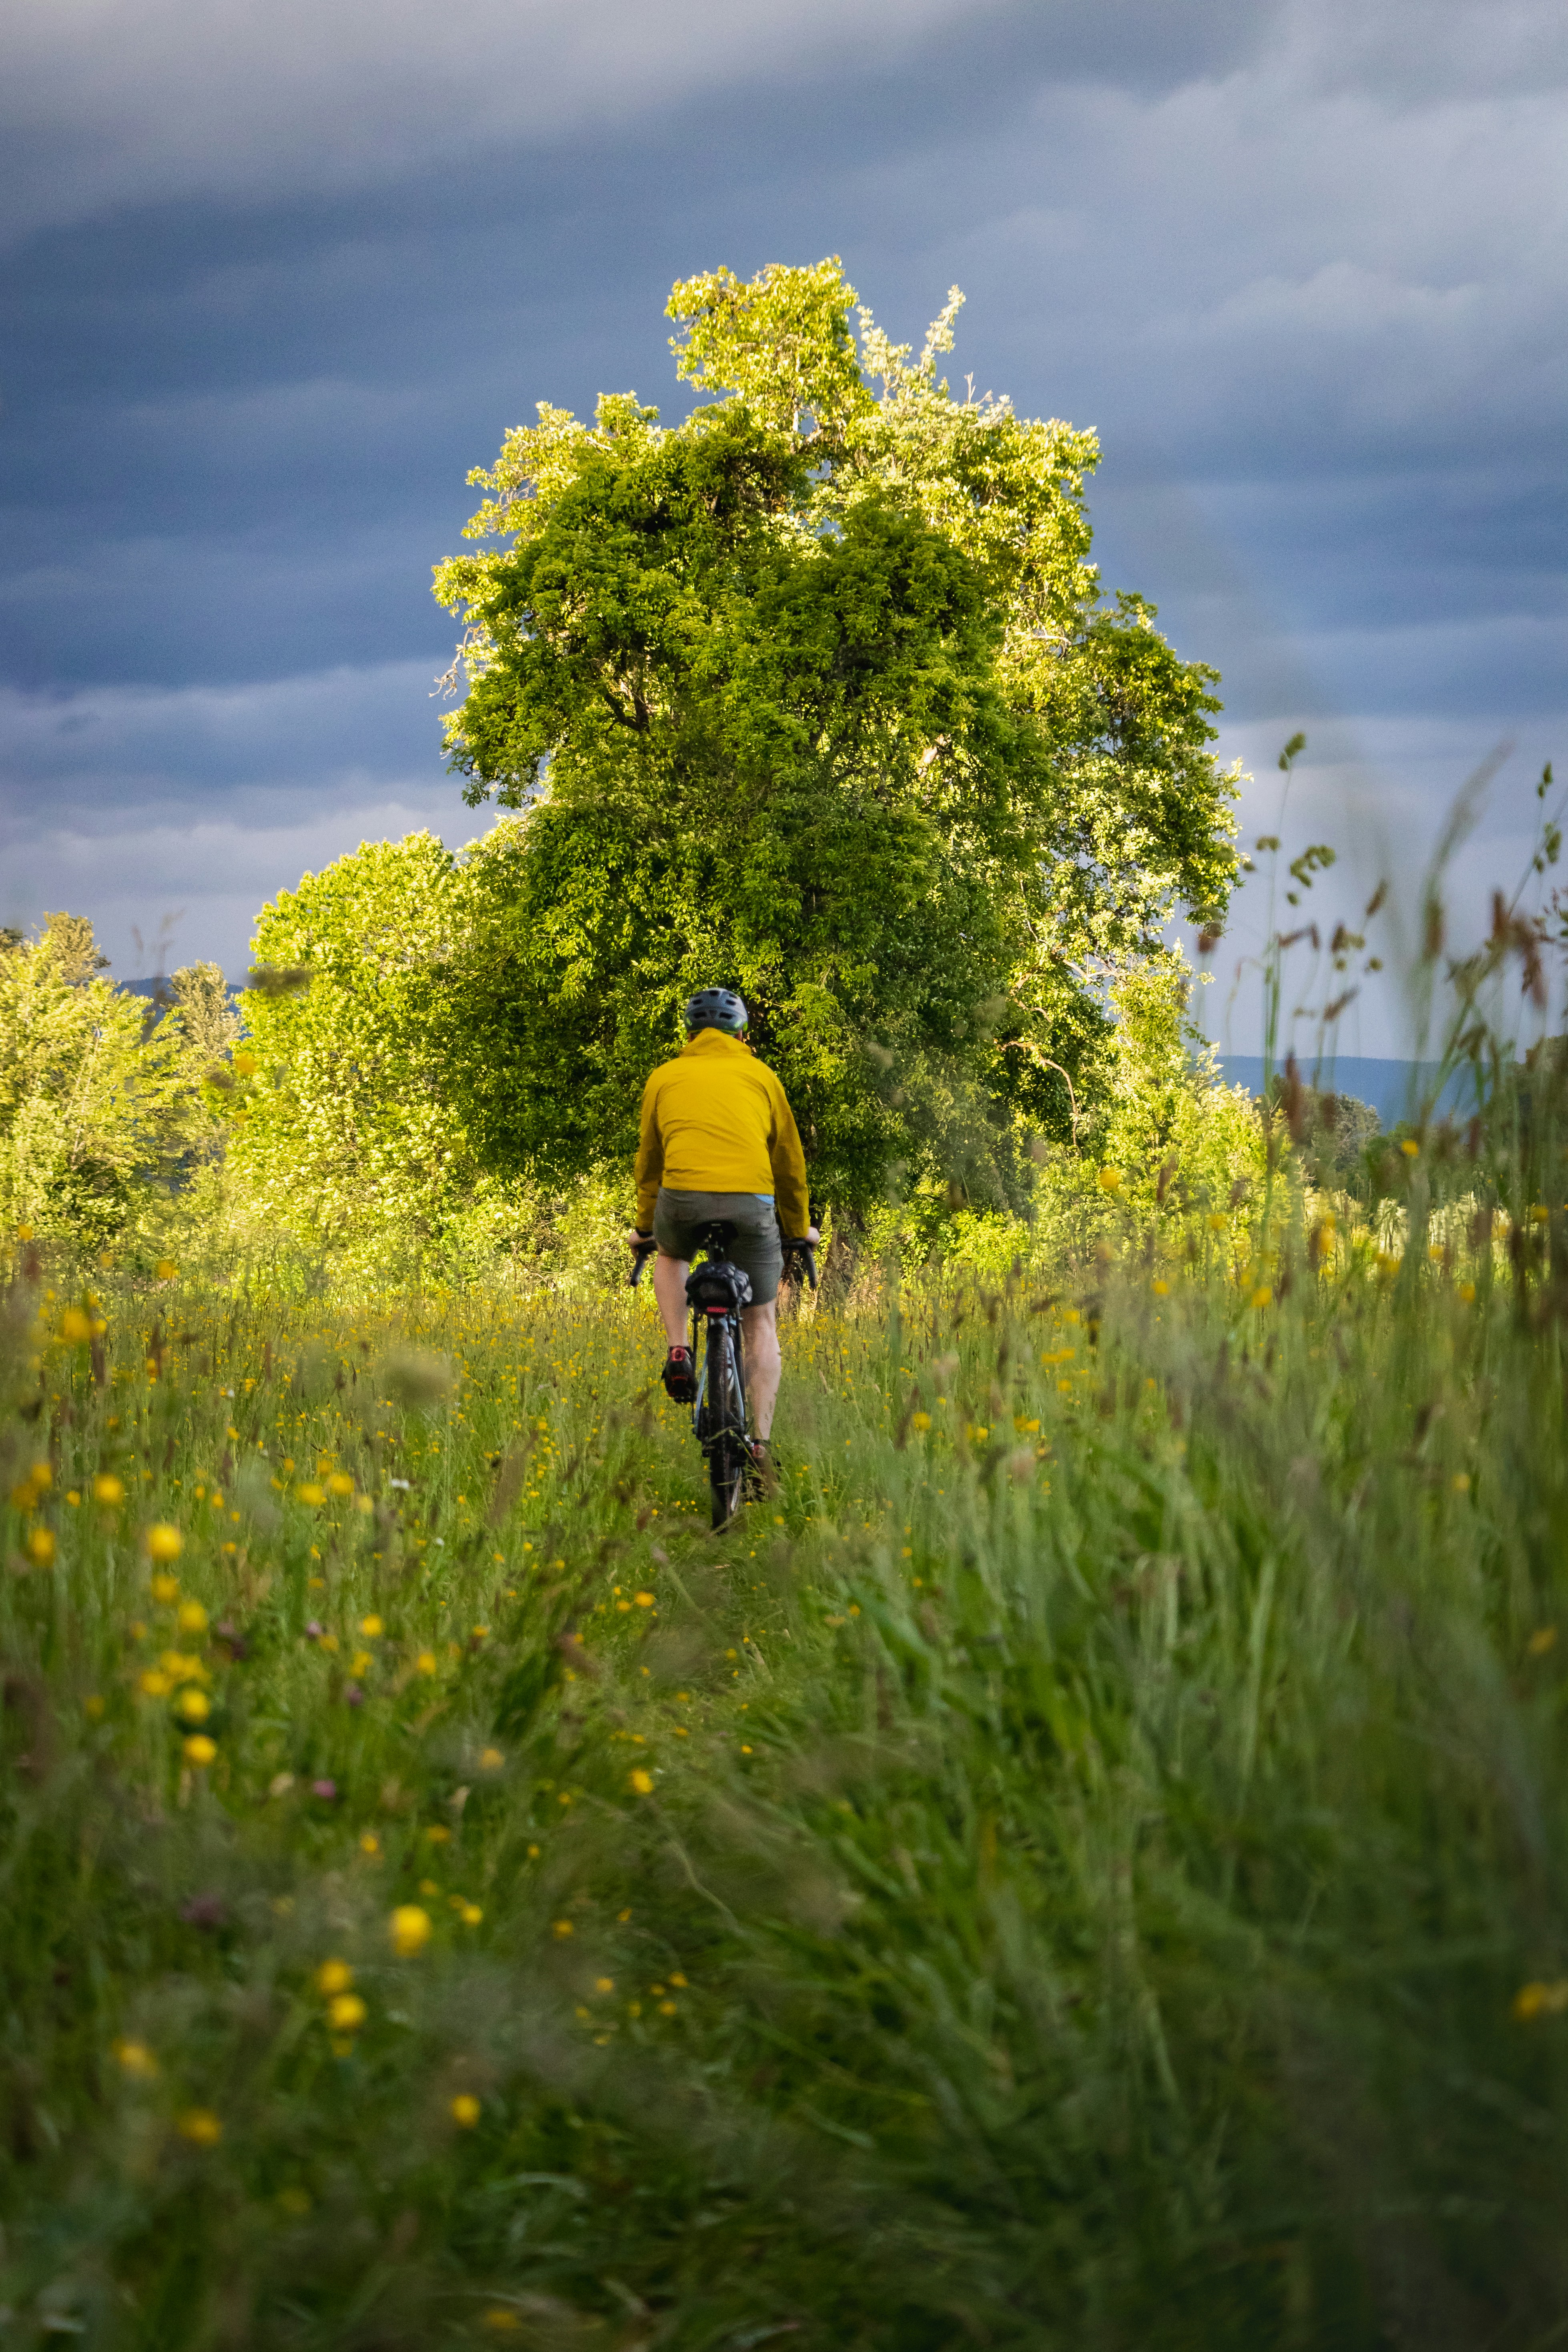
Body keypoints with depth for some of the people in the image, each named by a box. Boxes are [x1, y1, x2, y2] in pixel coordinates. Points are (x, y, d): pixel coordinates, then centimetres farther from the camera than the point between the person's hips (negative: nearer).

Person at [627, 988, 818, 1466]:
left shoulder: (665, 1077, 20)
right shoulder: (761, 1077, 20)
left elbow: (648, 1160, 28)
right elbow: (789, 1158, 26)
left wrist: (644, 1226, 42)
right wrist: (799, 1227, 40)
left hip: (683, 1197, 0)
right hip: (751, 1201, 0)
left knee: (671, 1255, 36)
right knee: (760, 1324, 14)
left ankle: (678, 1352, 13)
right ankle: (761, 1442, 3)